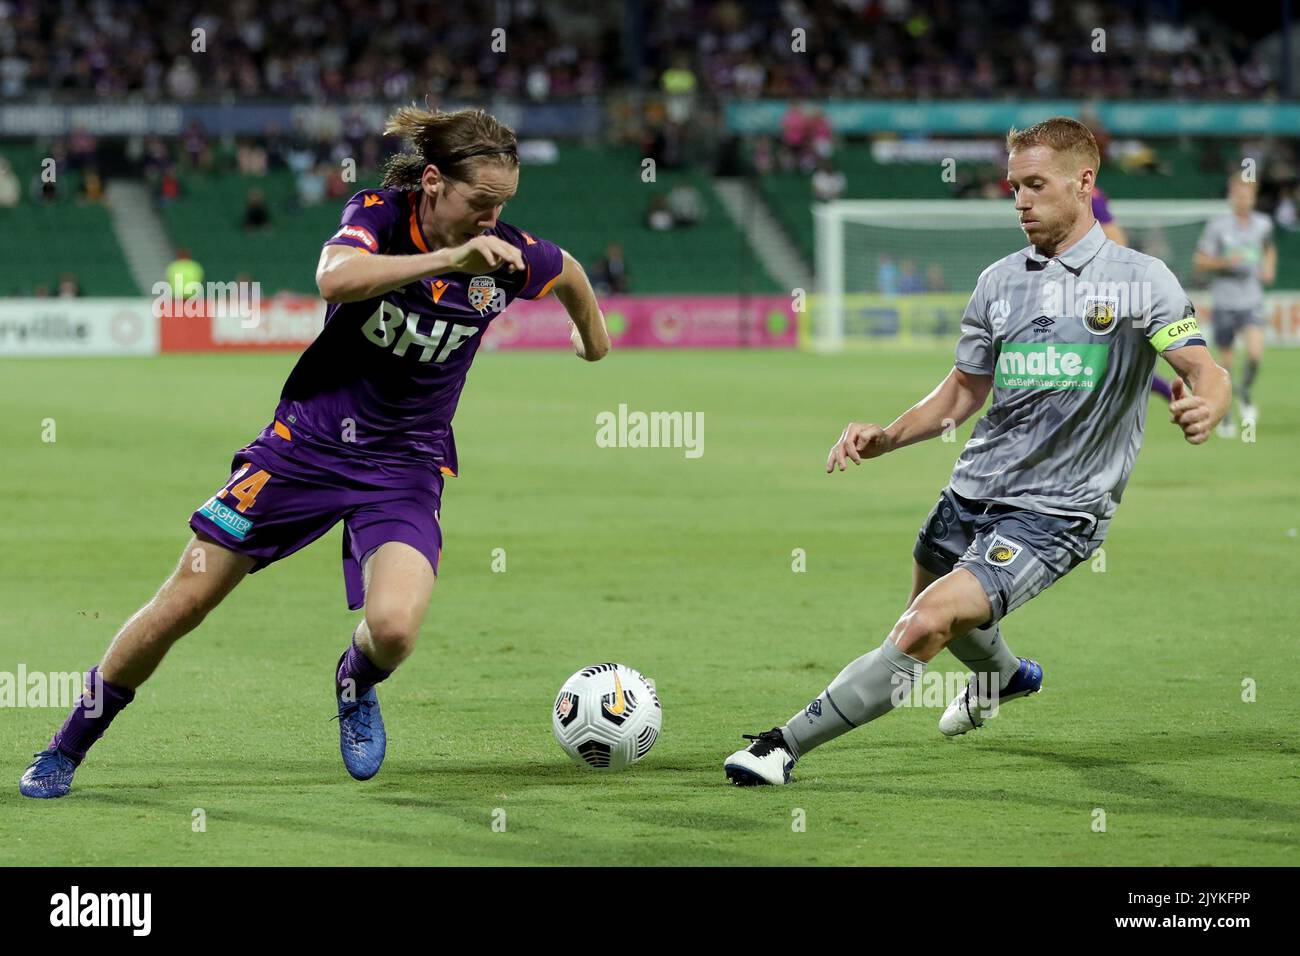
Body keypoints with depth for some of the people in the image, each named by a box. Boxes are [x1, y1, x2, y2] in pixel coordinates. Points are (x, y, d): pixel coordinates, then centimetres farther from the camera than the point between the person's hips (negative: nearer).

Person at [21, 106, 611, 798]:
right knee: (183, 602, 0)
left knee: (393, 627, -26)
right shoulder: (379, 214, -16)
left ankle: (357, 685, 13)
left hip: (406, 468, 1)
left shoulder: (508, 255, -10)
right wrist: (448, 257, -46)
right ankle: (65, 752, 20)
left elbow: (570, 271, 15)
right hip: (309, 439, -1)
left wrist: (594, 342, 31)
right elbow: (335, 277, -39)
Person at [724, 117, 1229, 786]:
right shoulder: (1000, 281, 8)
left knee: (924, 626, -22)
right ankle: (1005, 677, 63)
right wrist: (883, 439, 0)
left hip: (1054, 511, -7)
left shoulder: (1140, 278, -8)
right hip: (973, 490, 7)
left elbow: (1206, 374, -15)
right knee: (932, 600, 29)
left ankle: (787, 744, -17)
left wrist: (1204, 409, -39)